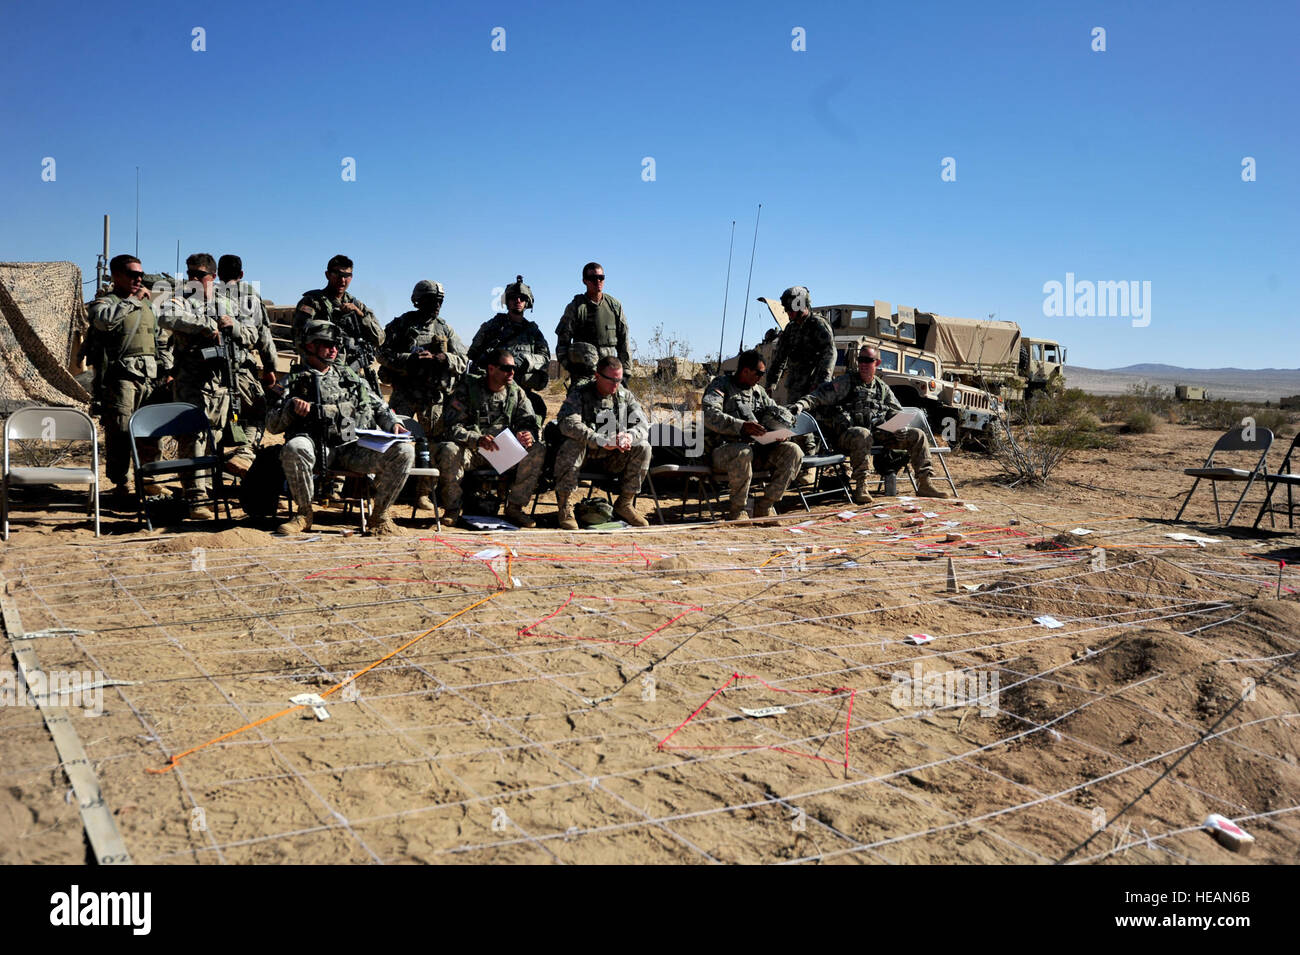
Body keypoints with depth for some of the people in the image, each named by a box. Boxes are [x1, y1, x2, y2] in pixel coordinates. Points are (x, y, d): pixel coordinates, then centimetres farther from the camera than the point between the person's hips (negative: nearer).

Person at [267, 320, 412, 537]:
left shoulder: (351, 376, 27)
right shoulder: (295, 380, 16)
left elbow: (380, 407, 29)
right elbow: (272, 425, 11)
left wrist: (393, 423, 8)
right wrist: (291, 406, -8)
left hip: (355, 448, 3)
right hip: (318, 448, -2)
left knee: (404, 451, -22)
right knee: (294, 448, -38)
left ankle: (379, 513, -5)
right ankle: (304, 513, -14)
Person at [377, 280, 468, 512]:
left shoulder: (446, 330, 13)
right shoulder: (401, 325, 5)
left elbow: (463, 362, 8)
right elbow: (384, 355, -3)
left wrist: (443, 359, -12)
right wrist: (411, 359, -17)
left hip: (434, 398, 3)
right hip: (405, 392, -3)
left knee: (433, 445, 4)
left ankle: (423, 493, 13)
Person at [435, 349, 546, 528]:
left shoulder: (516, 392, 5)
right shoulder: (468, 388, -7)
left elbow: (531, 423, 2)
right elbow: (451, 426, -15)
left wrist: (529, 435, -25)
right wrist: (477, 440, -34)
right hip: (471, 451, -3)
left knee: (538, 450, -20)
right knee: (449, 451, -35)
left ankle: (514, 507, -11)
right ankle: (452, 509, -15)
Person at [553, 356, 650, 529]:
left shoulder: (625, 396, 6)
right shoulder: (579, 394, -8)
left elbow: (643, 425, -2)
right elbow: (568, 424, -26)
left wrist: (630, 436, -27)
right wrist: (600, 440, -37)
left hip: (612, 457, 4)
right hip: (584, 454, -4)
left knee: (643, 447, -18)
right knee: (572, 445, -36)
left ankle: (624, 503, -5)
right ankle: (564, 506, -25)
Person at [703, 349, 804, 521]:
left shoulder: (757, 390, 19)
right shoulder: (720, 386, -4)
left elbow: (774, 410, 24)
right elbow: (709, 415, -21)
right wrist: (741, 426, -35)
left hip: (754, 447, 7)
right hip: (723, 449, -7)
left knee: (793, 451, -14)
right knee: (743, 453, -41)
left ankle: (764, 507, -7)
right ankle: (737, 512, -22)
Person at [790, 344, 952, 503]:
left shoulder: (882, 387, 20)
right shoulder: (847, 381, 5)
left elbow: (896, 411, 22)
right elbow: (822, 395, -5)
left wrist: (900, 427, 0)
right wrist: (802, 403, -23)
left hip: (878, 432, 6)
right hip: (848, 434, -5)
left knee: (917, 435, -1)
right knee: (862, 434, -42)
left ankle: (925, 484, 1)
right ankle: (861, 488, -37)